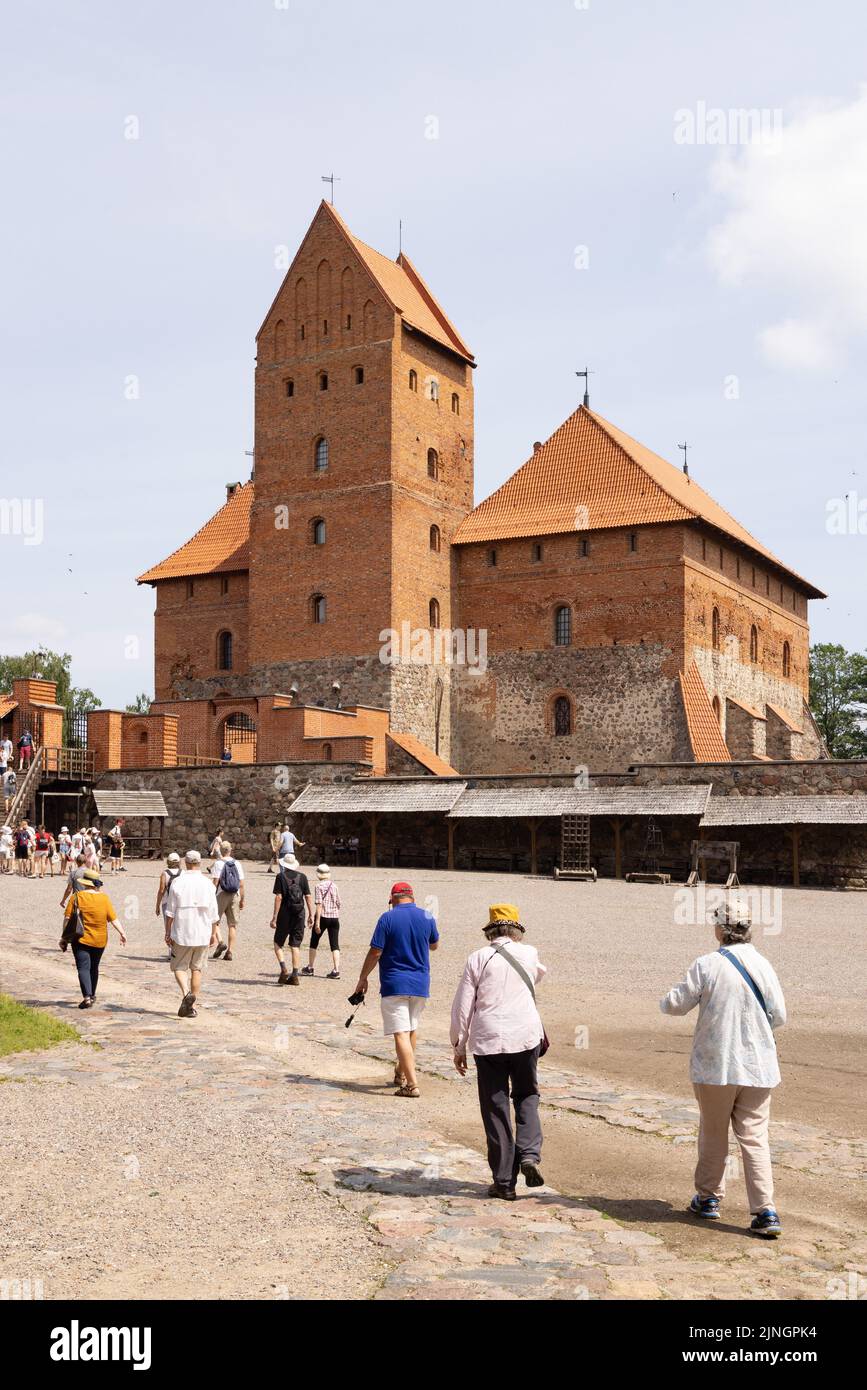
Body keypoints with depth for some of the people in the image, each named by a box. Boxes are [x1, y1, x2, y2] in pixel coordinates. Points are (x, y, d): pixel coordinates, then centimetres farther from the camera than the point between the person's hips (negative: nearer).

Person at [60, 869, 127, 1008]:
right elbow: (113, 919, -5)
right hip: (99, 940, 3)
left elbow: (67, 918, -8)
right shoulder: (104, 898, -2)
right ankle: (92, 995, 32)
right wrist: (122, 933, 1)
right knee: (94, 967, 19)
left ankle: (87, 997, -19)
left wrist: (64, 937, -2)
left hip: (81, 939, -3)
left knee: (83, 968, -4)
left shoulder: (77, 897, -7)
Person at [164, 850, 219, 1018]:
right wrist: (214, 933, 13)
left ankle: (186, 993, -17)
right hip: (202, 934, 2)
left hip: (181, 933, -2)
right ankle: (192, 1006, 11)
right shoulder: (208, 884, -1)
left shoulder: (177, 883, -6)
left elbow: (170, 911, -4)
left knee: (179, 967, 8)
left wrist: (168, 932, 4)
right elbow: (213, 913, 3)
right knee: (197, 969, 11)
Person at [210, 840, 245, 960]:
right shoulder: (237, 864, 6)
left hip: (221, 896, -4)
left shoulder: (217, 863, -6)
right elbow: (241, 884, 6)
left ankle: (220, 942, -14)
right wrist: (242, 900, 13)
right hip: (235, 896, 4)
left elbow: (215, 883, -12)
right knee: (232, 924, 7)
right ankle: (230, 951, 5)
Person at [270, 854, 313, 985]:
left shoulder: (281, 877, -5)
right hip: (299, 915, 3)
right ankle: (294, 975, 5)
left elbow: (278, 897, -11)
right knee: (295, 945, 8)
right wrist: (311, 915, 7)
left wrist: (274, 917, -9)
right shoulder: (302, 877, 4)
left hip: (285, 914, -3)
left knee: (278, 943, 10)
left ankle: (284, 969, -8)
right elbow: (308, 897, 2)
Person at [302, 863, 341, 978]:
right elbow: (338, 903, 11)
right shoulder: (334, 886, 7)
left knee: (314, 942, 14)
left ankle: (310, 968, 23)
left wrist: (317, 922, -16)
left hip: (323, 917, -4)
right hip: (334, 917, 4)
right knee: (335, 945, 3)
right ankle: (336, 970, -6)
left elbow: (319, 905, -15)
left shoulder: (319, 887, -8)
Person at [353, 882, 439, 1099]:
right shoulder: (426, 917, 3)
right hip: (420, 984, 5)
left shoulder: (388, 918, -9)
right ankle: (401, 1074, 34)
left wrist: (363, 979, 3)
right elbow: (434, 945, 19)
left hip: (394, 985, -5)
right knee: (412, 1030, 20)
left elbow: (375, 953, -9)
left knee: (401, 1034, -6)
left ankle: (412, 1085, -12)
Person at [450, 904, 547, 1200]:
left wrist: (459, 1046, 9)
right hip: (526, 1036, 1)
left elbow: (462, 1006, -1)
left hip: (488, 1042, -1)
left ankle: (504, 1181, 9)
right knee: (526, 1096, 20)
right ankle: (529, 1154, -3)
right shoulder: (529, 953, 3)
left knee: (495, 1109, 6)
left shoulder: (478, 959, -1)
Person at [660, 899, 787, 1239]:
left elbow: (677, 1004, -5)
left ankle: (708, 1198, 27)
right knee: (755, 1137, 6)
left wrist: (665, 1001, 18)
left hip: (715, 1066, -2)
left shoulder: (707, 965, -12)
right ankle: (766, 1211, -2)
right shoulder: (763, 965, -2)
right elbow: (779, 1016, 2)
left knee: (713, 1134, 15)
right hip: (757, 1066, 2)